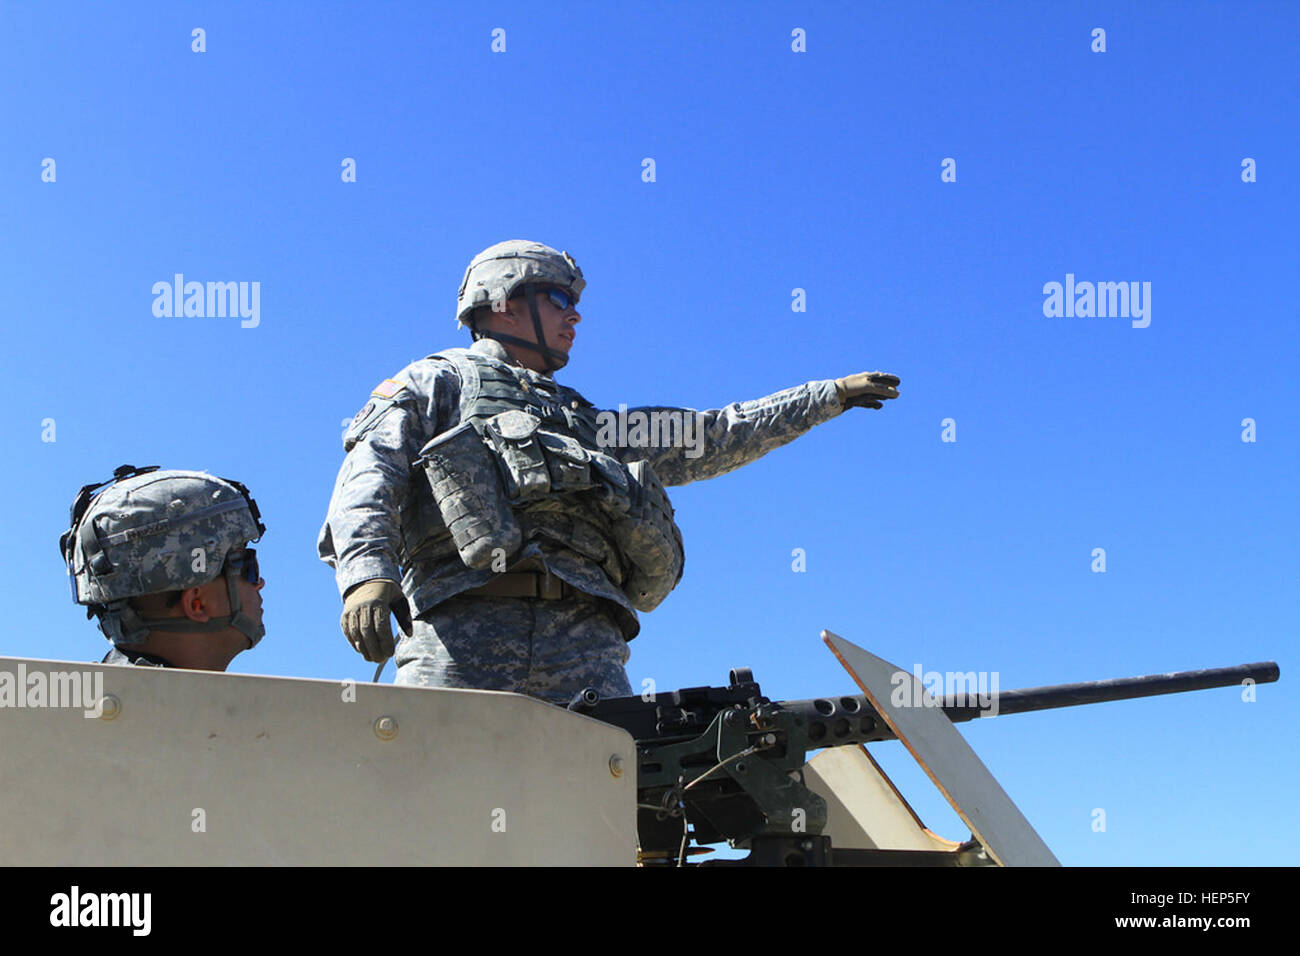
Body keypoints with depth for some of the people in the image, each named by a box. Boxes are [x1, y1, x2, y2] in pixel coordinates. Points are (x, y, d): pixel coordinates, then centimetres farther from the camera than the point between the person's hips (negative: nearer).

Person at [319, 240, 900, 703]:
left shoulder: (590, 426, 38)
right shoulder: (436, 383, 23)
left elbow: (713, 438, 41)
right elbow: (369, 479, 6)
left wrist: (831, 396, 43)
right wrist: (368, 573, -15)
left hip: (585, 640, 4)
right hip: (464, 630, -4)